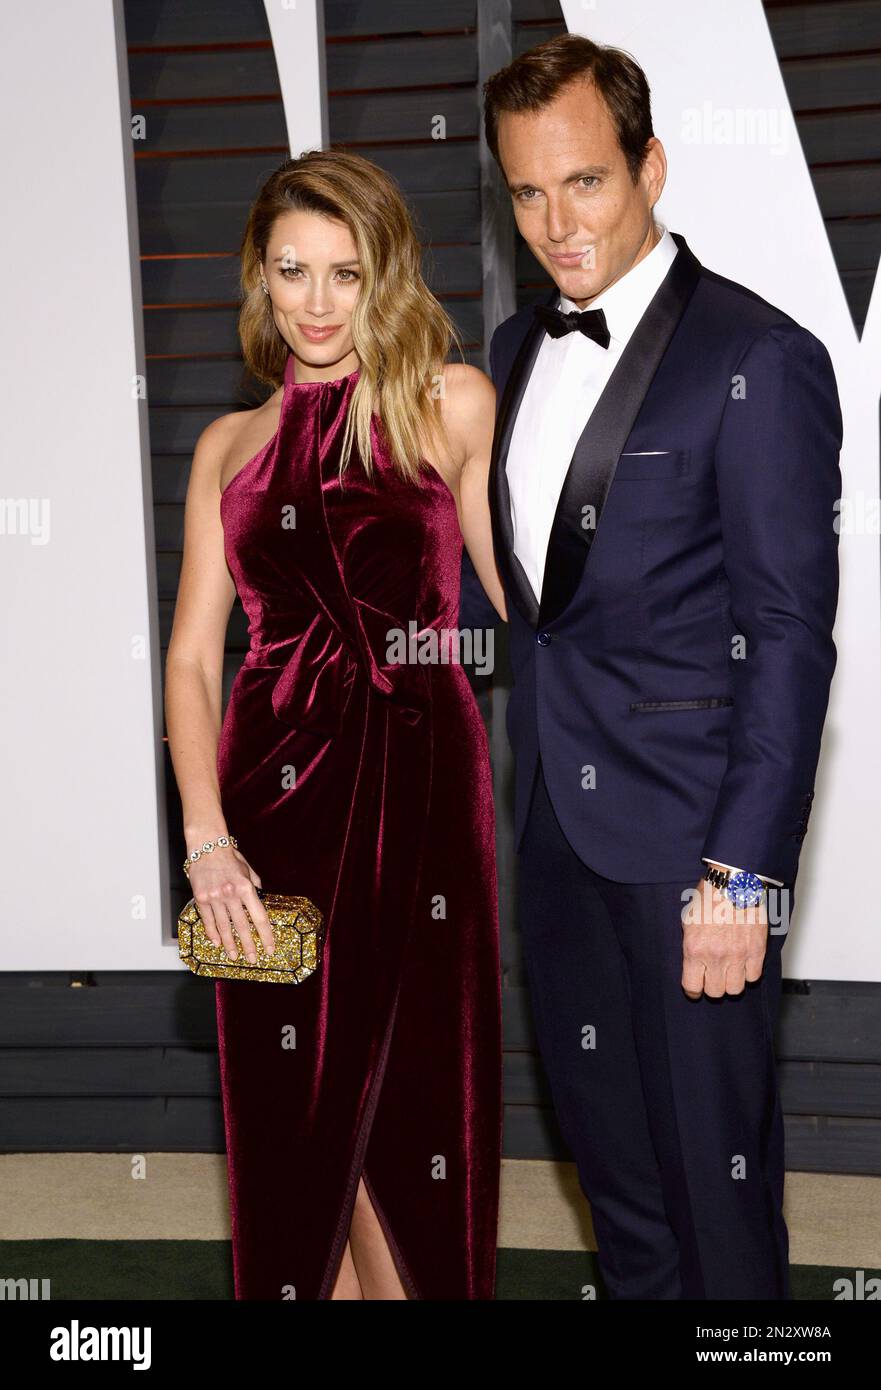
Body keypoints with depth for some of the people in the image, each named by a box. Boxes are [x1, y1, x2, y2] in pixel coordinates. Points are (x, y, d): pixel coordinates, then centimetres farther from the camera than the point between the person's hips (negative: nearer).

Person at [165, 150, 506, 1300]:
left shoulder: (452, 406, 2)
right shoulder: (231, 445, 10)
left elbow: (530, 599, 2)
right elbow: (192, 655, 6)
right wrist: (206, 839, -5)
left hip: (418, 784, -2)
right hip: (271, 790, 3)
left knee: (415, 1111, 4)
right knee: (296, 1118, 8)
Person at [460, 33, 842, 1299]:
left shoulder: (759, 360, -13)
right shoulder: (521, 348, 10)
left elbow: (791, 635, -15)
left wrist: (745, 872, -18)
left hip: (686, 818, -7)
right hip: (556, 808, 7)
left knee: (711, 1146, 4)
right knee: (600, 1126, 19)